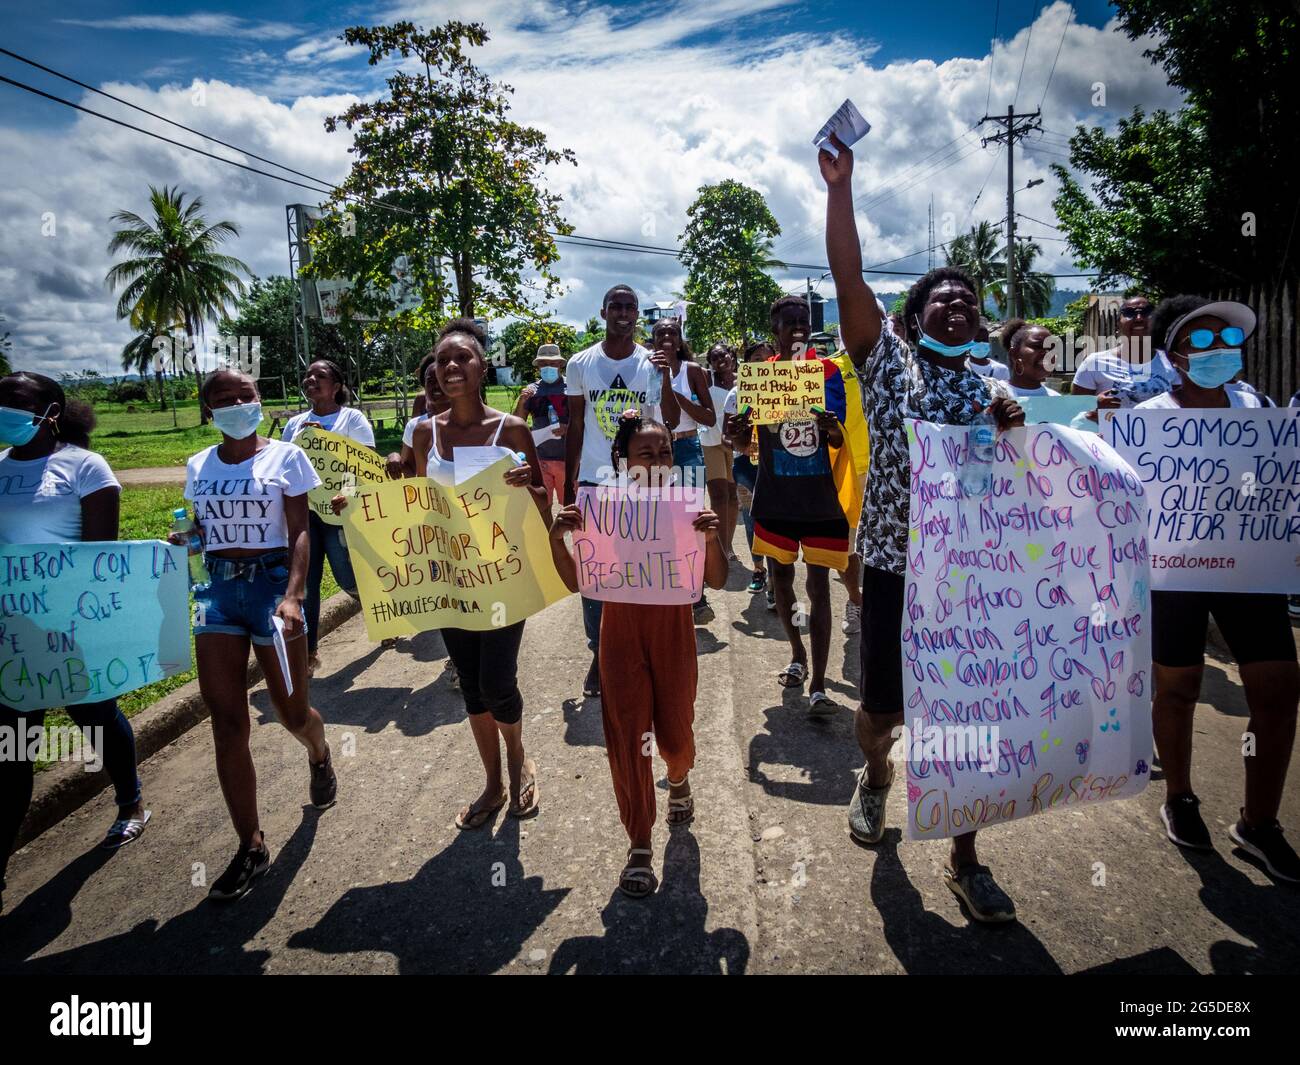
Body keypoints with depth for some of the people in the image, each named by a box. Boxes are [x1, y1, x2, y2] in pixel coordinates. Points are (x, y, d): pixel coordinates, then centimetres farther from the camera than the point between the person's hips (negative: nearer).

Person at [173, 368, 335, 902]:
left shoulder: (285, 457, 0)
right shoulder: (199, 466, 11)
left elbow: (300, 533, -6)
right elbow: (203, 527, 20)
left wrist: (293, 596, -19)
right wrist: (182, 538, -4)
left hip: (272, 582, -3)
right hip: (218, 586, 3)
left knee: (292, 711, 5)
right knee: (227, 722, -2)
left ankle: (319, 756, 44)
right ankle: (250, 846, 9)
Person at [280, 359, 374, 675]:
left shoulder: (353, 418, 3)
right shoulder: (294, 424, 17)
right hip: (302, 510, 5)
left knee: (349, 579, -2)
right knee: (304, 583, 2)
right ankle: (308, 653, 11)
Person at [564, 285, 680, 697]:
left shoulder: (651, 363, -1)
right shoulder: (581, 364, 2)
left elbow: (671, 422, -10)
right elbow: (575, 427, 7)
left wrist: (666, 377, -24)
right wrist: (567, 482, 6)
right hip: (593, 480, 1)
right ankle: (598, 653, 17)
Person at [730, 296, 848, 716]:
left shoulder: (827, 370, 1)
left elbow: (838, 440, 0)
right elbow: (744, 440, 3)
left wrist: (832, 429, -24)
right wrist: (740, 429, -21)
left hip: (820, 497, -2)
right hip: (776, 496, 2)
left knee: (819, 584, -4)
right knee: (780, 576, 14)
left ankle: (818, 685, -2)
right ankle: (798, 656, 36)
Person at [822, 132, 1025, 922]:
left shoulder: (992, 389, 11)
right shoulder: (888, 364, 2)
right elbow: (849, 280, -8)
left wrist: (1014, 425, -13)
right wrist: (840, 188, -14)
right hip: (896, 567, -2)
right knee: (884, 709, 6)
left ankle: (965, 860, 24)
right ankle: (877, 776, 43)